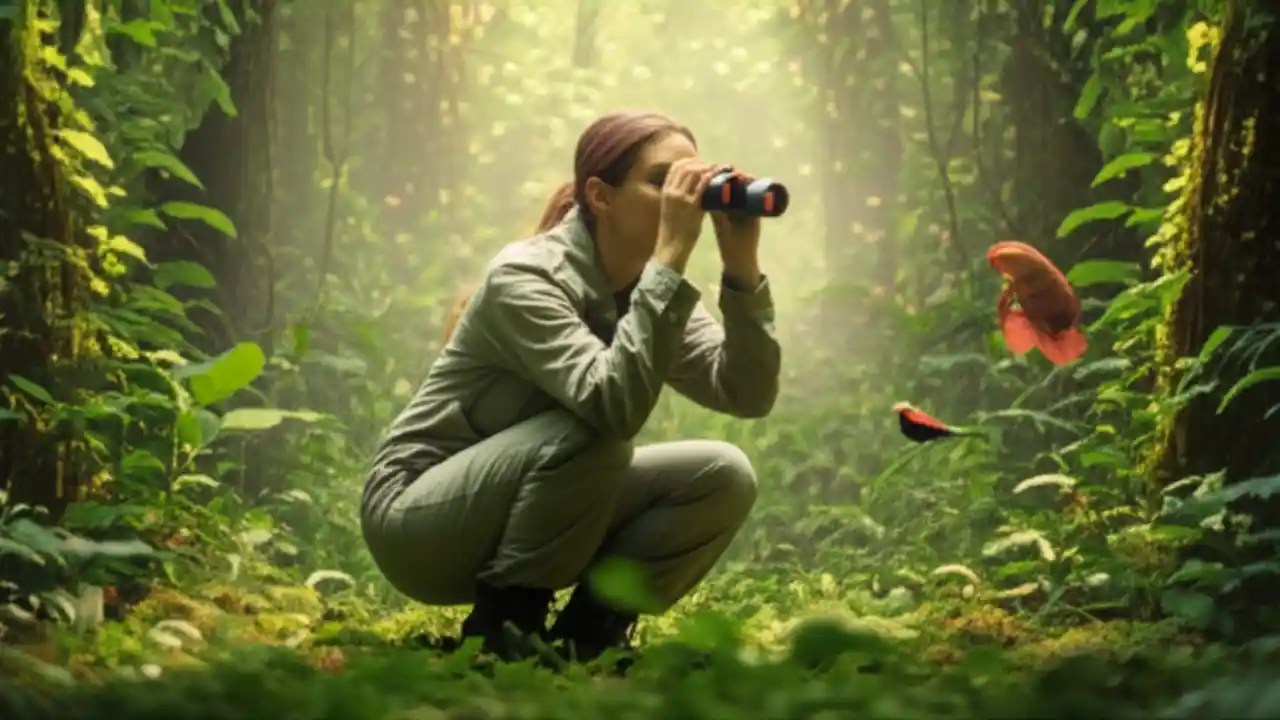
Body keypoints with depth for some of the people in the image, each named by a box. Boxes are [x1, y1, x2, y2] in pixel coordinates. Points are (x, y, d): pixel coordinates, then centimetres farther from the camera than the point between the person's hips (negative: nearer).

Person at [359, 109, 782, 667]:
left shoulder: (648, 289, -1)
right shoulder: (526, 276, -23)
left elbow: (750, 395, -11)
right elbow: (614, 405, -38)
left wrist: (741, 268, -23)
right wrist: (670, 259, -38)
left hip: (532, 510, 7)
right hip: (416, 518, -7)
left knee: (723, 475, -10)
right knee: (593, 428, -33)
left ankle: (589, 627, -1)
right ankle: (504, 624, -16)